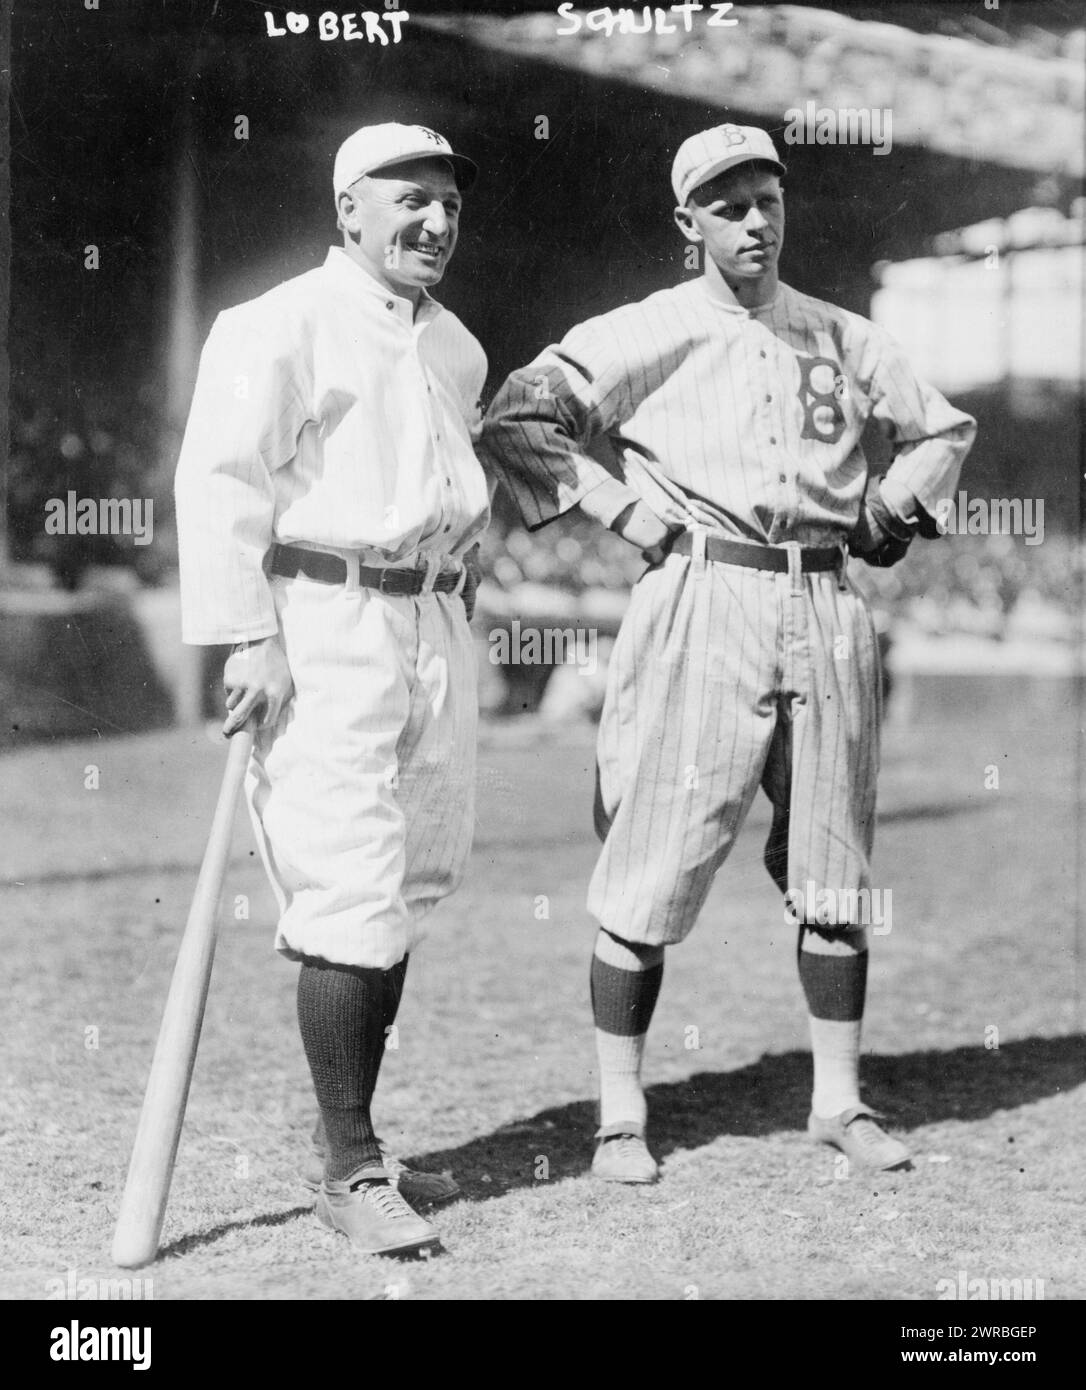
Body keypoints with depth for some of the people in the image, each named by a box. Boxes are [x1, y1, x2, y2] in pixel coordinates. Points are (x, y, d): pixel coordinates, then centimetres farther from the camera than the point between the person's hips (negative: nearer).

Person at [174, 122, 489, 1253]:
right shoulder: (280, 326, -6)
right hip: (323, 621, -8)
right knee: (353, 888, -11)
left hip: (438, 619, 8)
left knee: (413, 883, 10)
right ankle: (349, 1170, -4)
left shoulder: (457, 346, 18)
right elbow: (220, 481, -12)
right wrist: (246, 638, -18)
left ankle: (349, 1136, 22)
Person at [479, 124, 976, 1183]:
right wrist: (618, 505, -10)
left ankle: (839, 1100, 19)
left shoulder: (843, 339, 15)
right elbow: (513, 421, -5)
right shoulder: (646, 333, 1)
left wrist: (890, 511, 13)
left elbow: (943, 428, 28)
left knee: (835, 875, 8)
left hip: (828, 610, 4)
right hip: (701, 603, -4)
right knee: (652, 868, -4)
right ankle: (620, 1116, 5)